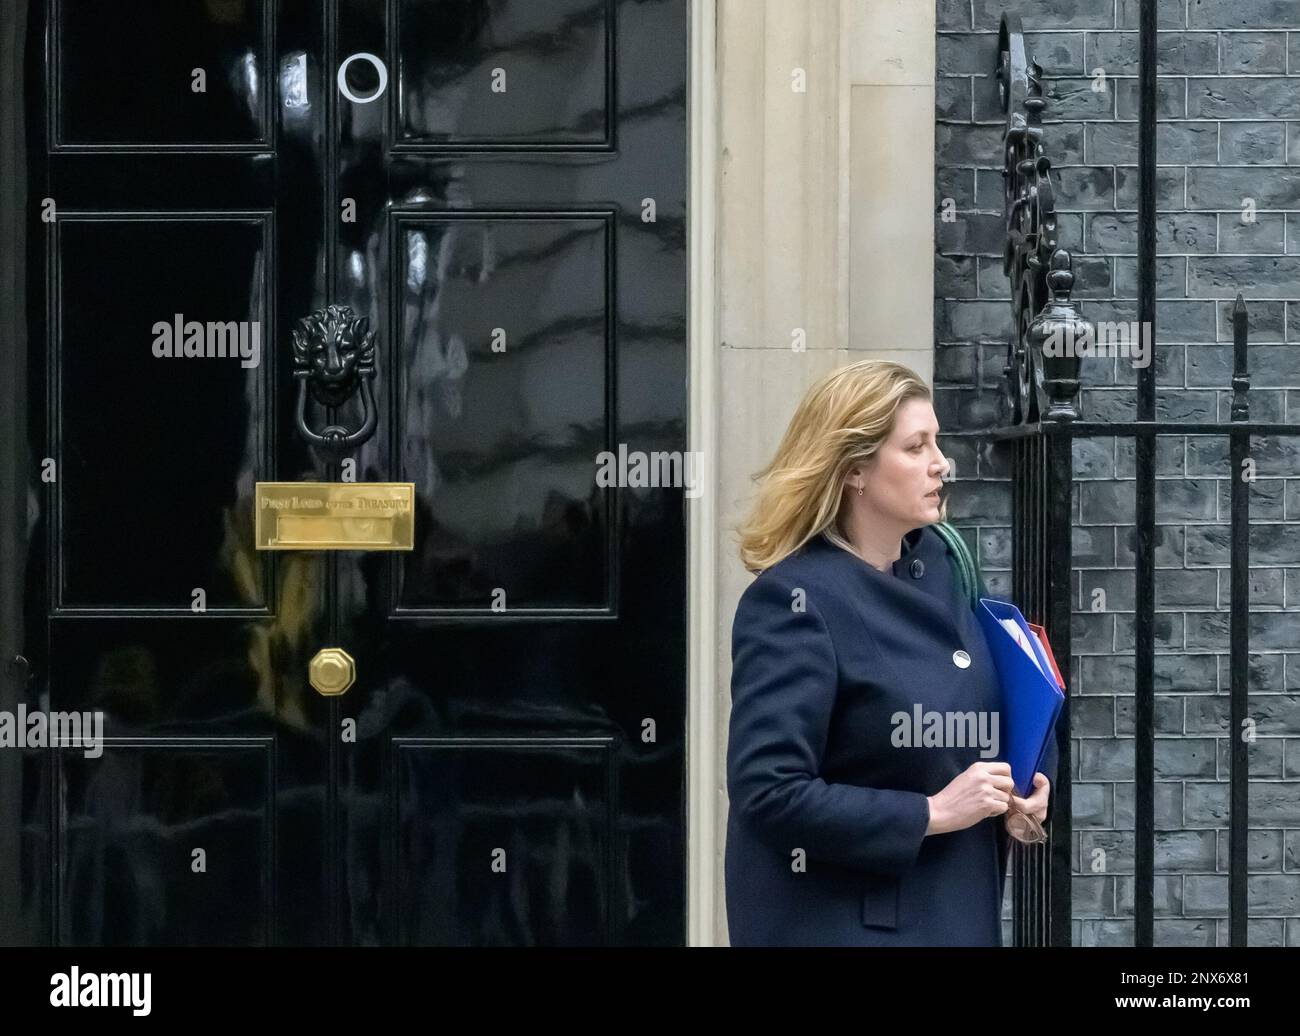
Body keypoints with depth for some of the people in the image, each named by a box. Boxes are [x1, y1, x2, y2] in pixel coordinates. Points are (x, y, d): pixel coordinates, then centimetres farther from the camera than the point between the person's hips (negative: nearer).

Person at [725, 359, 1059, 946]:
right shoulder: (795, 602, -17)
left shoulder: (940, 566, 5)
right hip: (837, 921, -7)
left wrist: (1031, 778, 0)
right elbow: (769, 791, -23)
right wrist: (931, 814, -20)